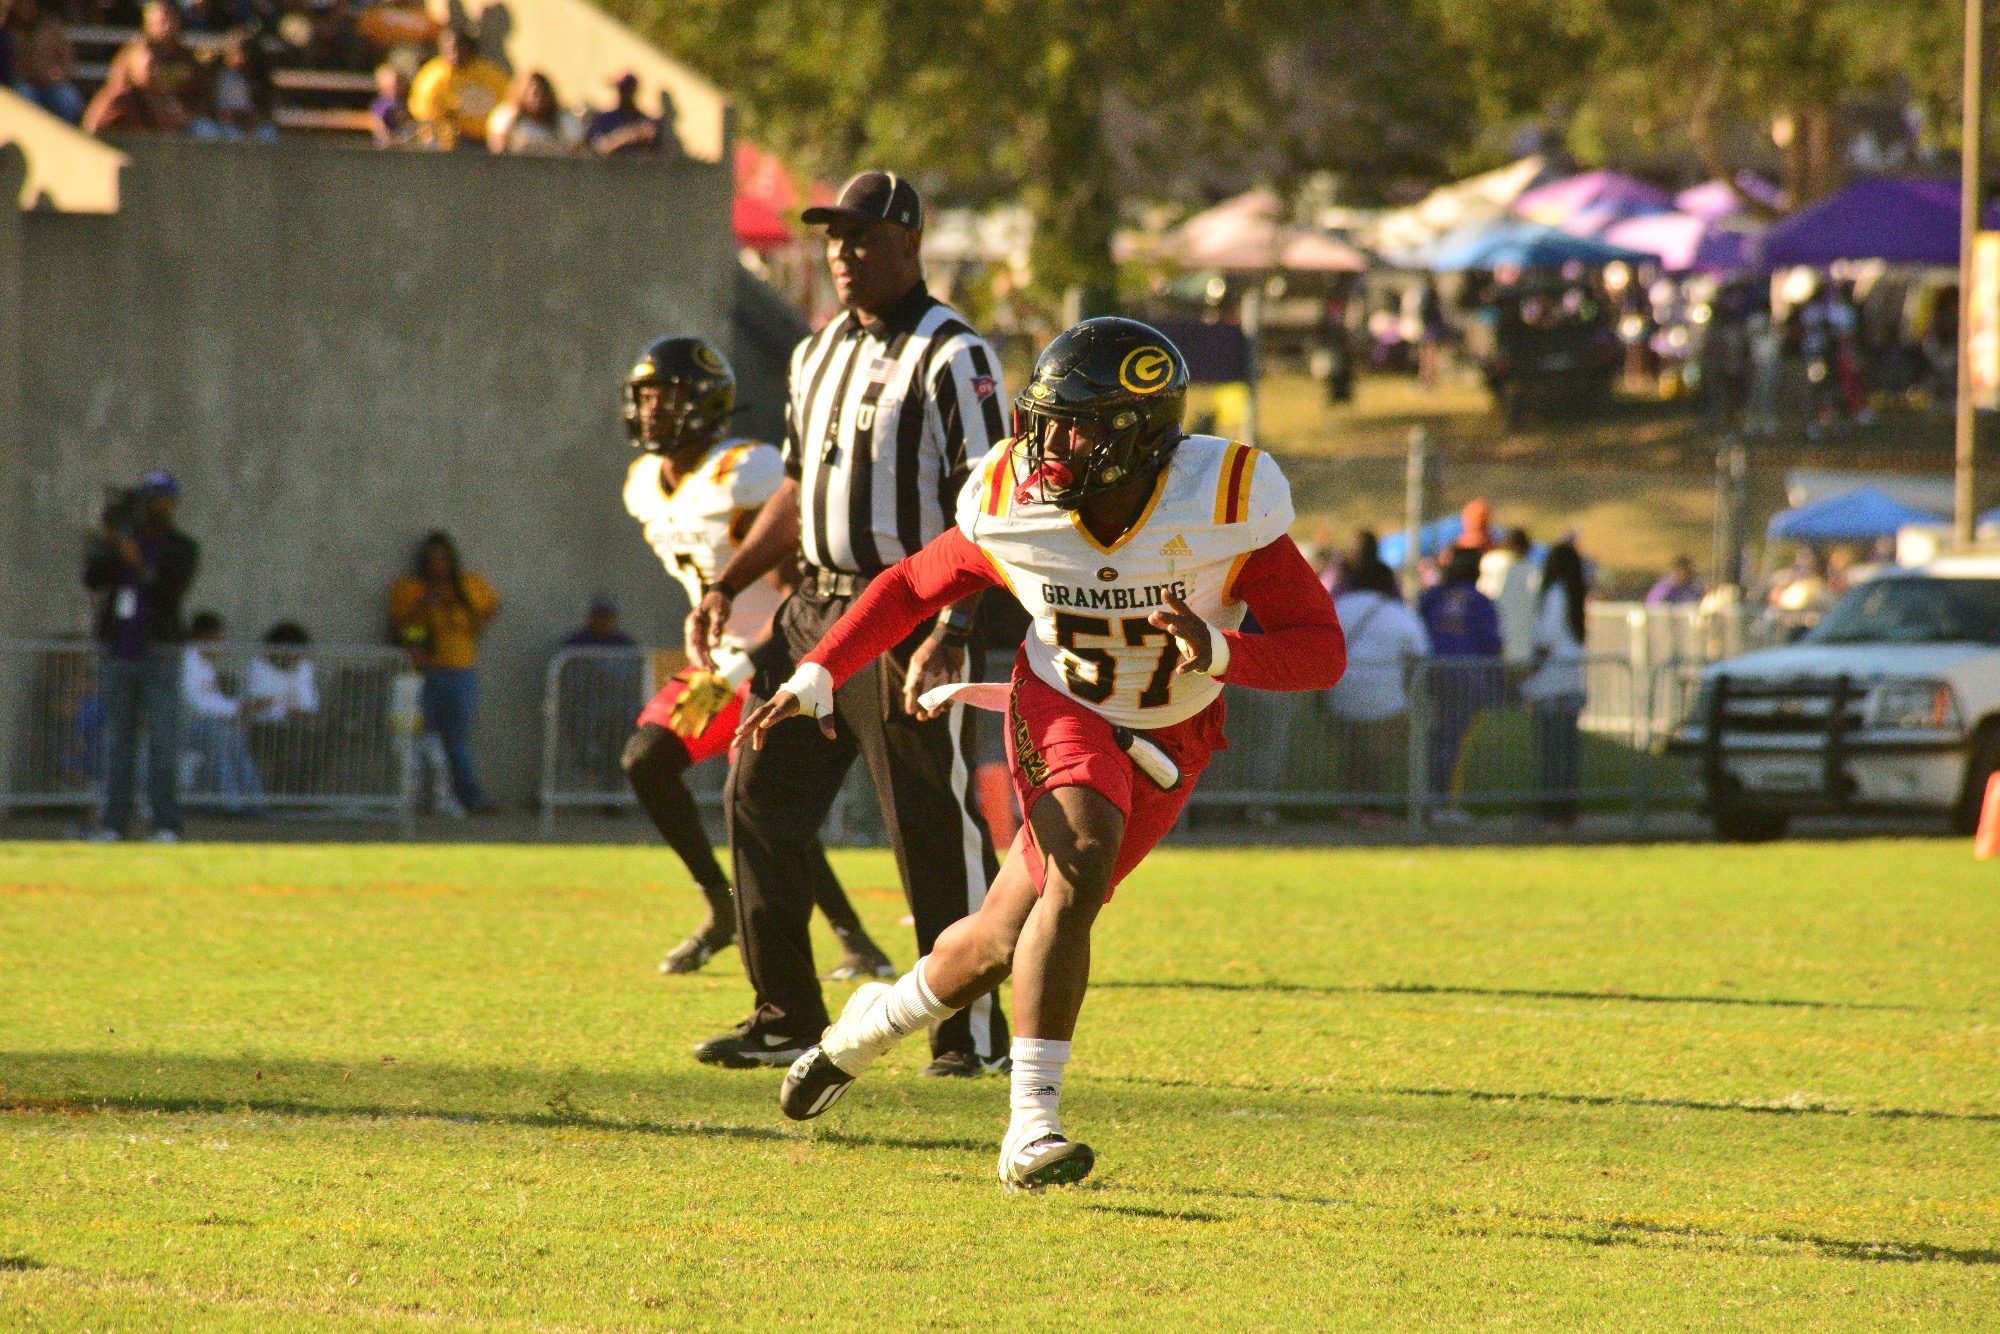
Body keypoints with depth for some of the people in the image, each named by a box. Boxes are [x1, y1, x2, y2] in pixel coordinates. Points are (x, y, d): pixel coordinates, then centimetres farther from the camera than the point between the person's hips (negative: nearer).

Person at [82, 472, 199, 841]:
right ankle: (115, 821, 4)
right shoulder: (115, 541, 9)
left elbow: (173, 589, -14)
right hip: (115, 654, 3)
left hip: (159, 655, -3)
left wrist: (141, 567, -29)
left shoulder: (182, 548, 2)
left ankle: (166, 822, -10)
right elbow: (93, 579, -6)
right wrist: (106, 544, -21)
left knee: (163, 738, -9)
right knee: (118, 741, 4)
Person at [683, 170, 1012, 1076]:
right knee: (761, 796, 6)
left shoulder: (952, 358, -10)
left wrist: (950, 631, -25)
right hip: (817, 605, 8)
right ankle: (787, 1018, 16)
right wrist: (726, 587, 16)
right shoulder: (819, 354, 15)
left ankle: (976, 1035, 4)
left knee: (937, 828, -5)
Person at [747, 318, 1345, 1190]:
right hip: (1064, 712, -1)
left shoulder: (1226, 506, -26)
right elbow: (913, 588, 0)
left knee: (1006, 940, 3)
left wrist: (1218, 651, -42)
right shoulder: (1013, 508, -19)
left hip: (1167, 743, 1)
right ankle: (1032, 1130, -28)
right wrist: (817, 675, -8)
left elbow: (1322, 648, -24)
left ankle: (878, 1020, 36)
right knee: (1081, 865, -31)